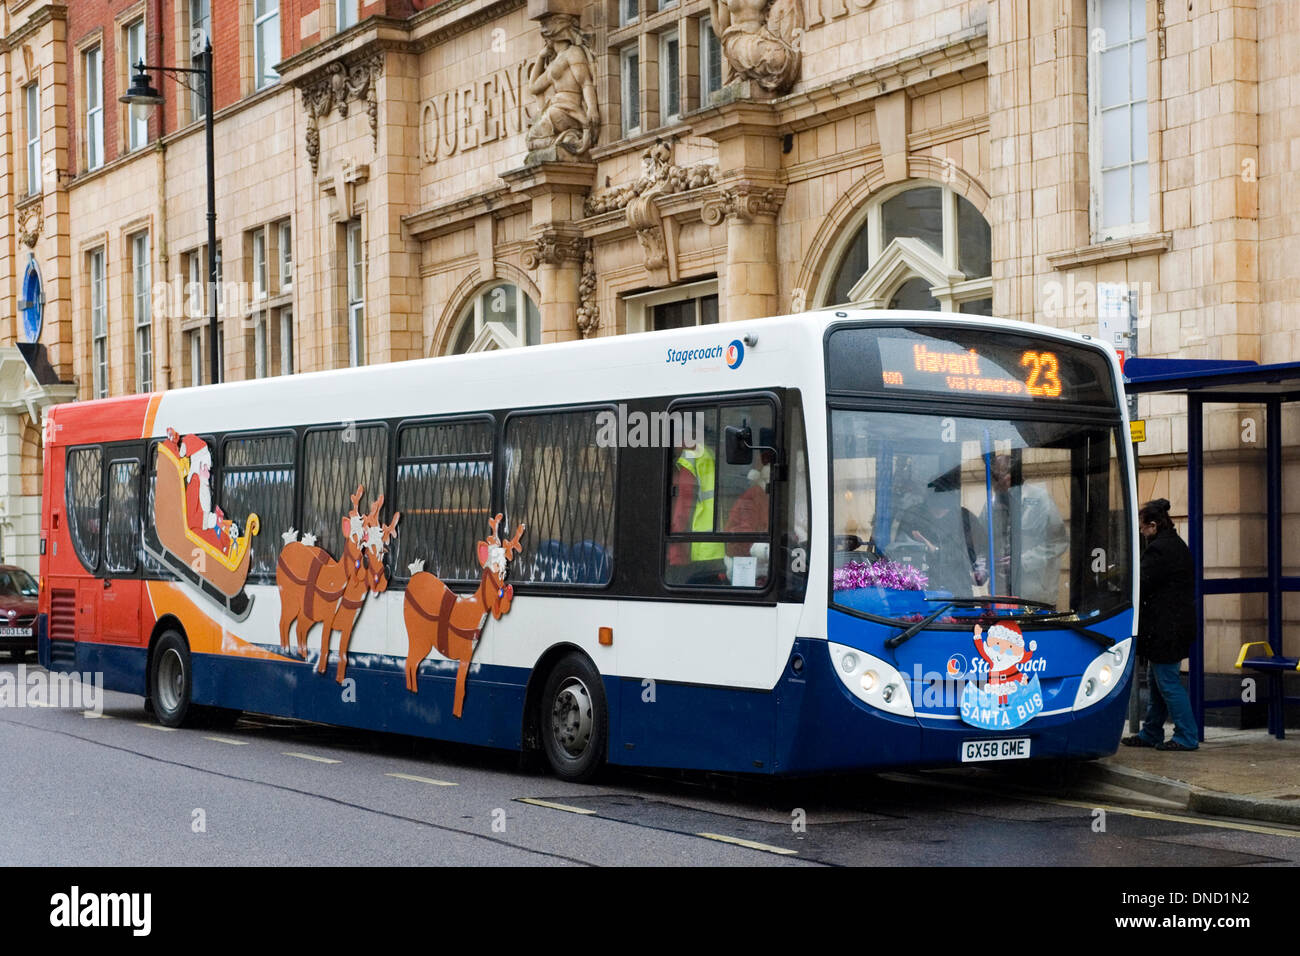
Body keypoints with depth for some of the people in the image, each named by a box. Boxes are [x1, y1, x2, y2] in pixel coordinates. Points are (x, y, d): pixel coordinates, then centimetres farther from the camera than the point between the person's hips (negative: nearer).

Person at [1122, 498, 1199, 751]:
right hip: (1177, 623, 11)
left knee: (1167, 682, -5)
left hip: (1164, 626, -11)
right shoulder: (1177, 545, 15)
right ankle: (1151, 733, 23)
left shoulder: (1158, 550, -18)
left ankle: (1187, 737, -3)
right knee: (1156, 682, 16)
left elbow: (1141, 585, -17)